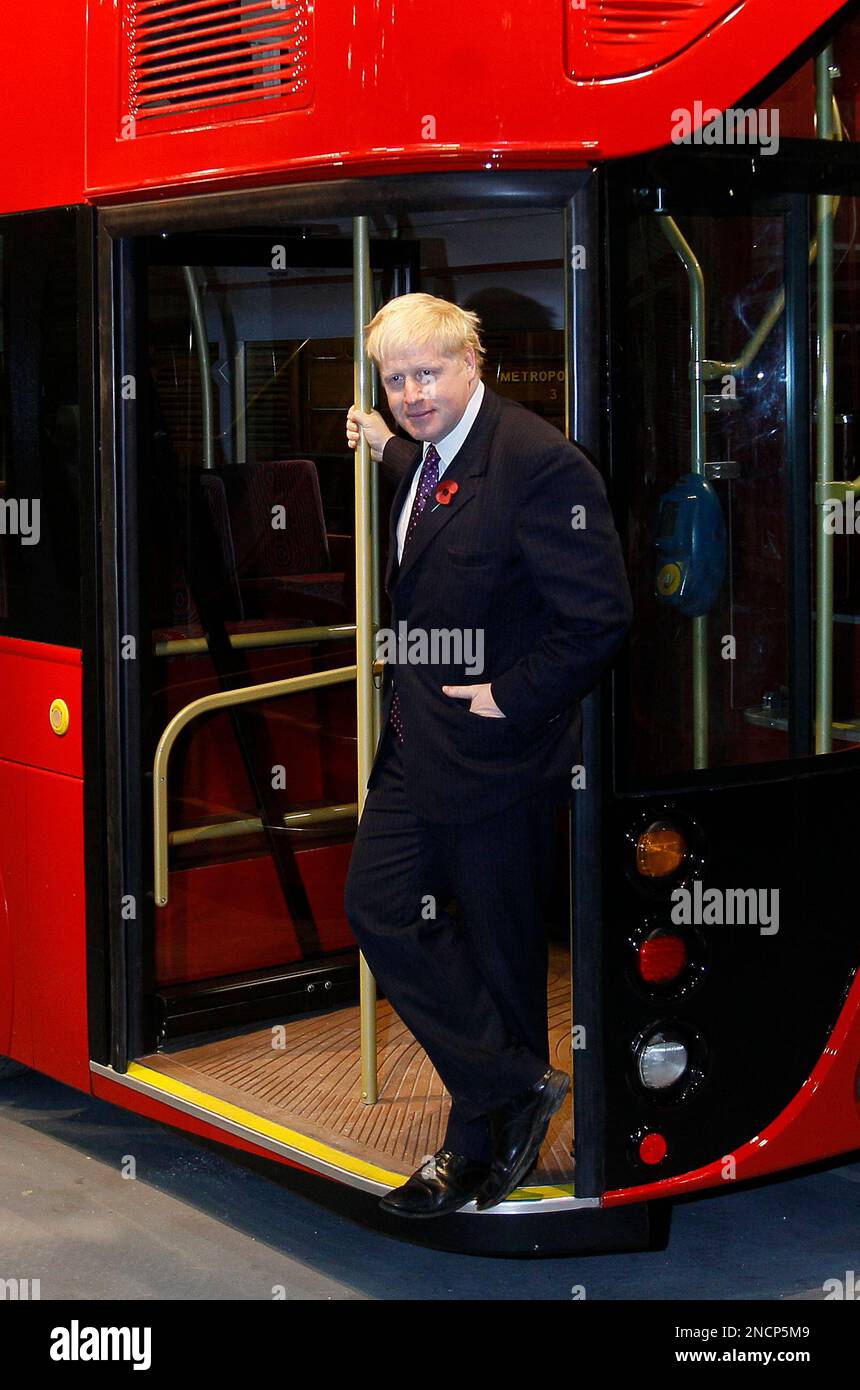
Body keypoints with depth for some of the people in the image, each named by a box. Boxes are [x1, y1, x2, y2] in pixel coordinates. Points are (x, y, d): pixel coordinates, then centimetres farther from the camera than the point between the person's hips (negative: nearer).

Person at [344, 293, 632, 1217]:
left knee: (500, 952, 6)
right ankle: (516, 1090, 19)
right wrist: (385, 451, 18)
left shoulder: (538, 463, -21)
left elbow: (599, 614, -23)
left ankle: (482, 1145, 23)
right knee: (379, 909, 9)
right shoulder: (424, 456, 7)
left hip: (495, 754, -9)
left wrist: (516, 697, -19)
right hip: (416, 743, 9)